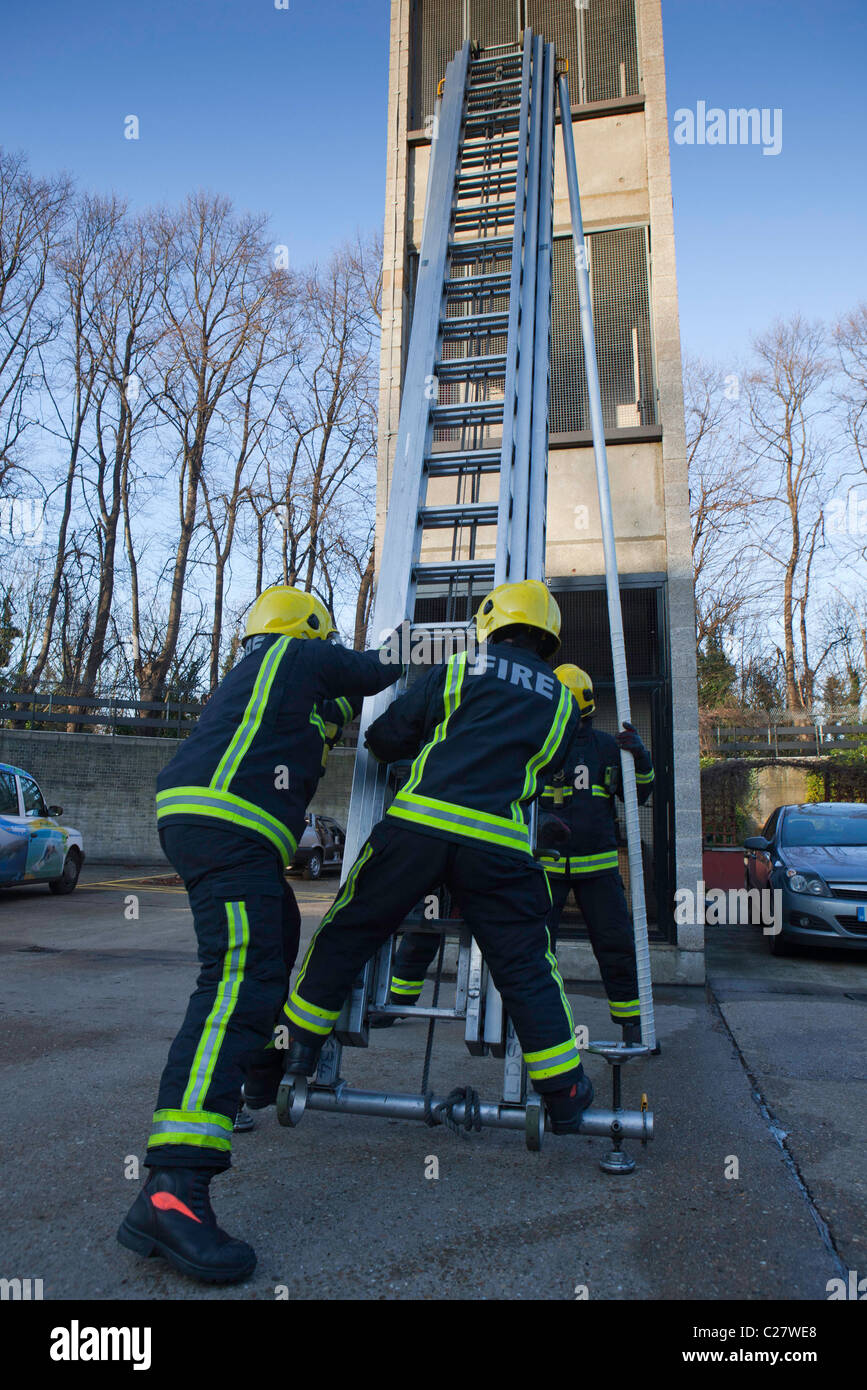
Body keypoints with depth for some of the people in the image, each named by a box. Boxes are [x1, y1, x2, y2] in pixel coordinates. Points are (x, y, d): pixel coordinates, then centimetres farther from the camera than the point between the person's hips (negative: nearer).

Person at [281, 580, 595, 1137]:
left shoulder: (457, 672, 9)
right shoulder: (562, 701, 17)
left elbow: (384, 738, 11)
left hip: (419, 824, -1)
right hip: (499, 844, 2)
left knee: (348, 933, 16)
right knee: (526, 969, 14)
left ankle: (299, 1045, 25)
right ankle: (565, 1093, 22)